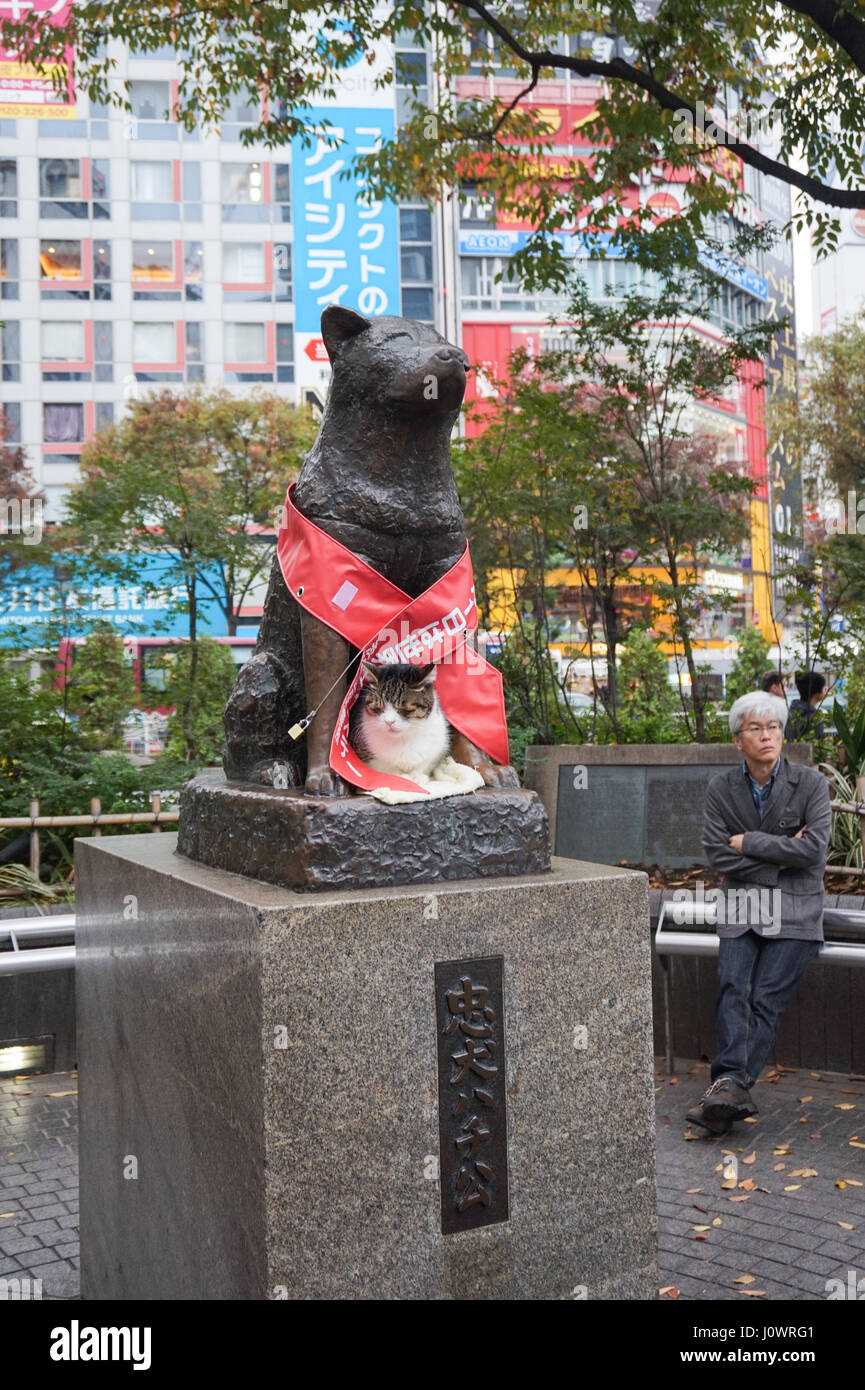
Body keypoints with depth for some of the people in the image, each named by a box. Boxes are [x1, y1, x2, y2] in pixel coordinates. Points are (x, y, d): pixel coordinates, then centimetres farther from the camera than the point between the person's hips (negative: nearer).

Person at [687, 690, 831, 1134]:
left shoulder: (810, 784, 1)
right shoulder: (721, 788, 6)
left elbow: (814, 850, -10)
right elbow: (717, 854, -1)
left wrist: (748, 842, -7)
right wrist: (779, 858, -7)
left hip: (793, 911, -2)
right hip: (741, 907, 2)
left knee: (766, 998, -16)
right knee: (732, 988, -20)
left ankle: (729, 1084, -22)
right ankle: (733, 1088, -28)